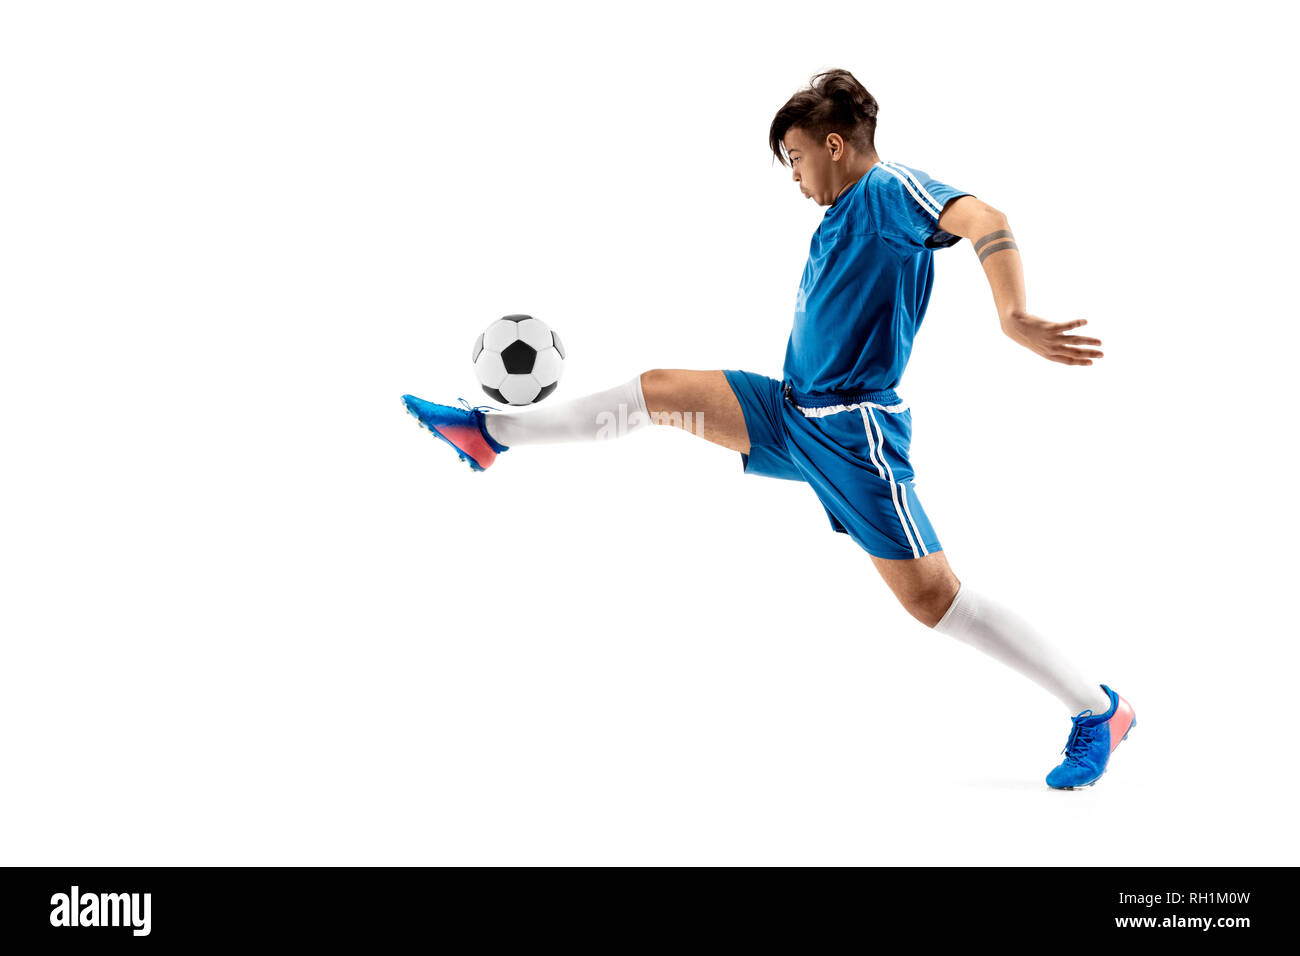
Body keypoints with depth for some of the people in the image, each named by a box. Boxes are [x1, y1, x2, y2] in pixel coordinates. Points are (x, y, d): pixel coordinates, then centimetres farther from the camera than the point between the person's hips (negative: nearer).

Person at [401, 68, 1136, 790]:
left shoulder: (891, 191, -13)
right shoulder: (845, 212, 15)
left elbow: (983, 220, -31)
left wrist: (1014, 317, -47)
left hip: (851, 431, -9)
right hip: (793, 413, 9)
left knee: (930, 597, -8)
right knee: (660, 390, 6)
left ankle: (1098, 712, 3)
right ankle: (491, 432, 17)